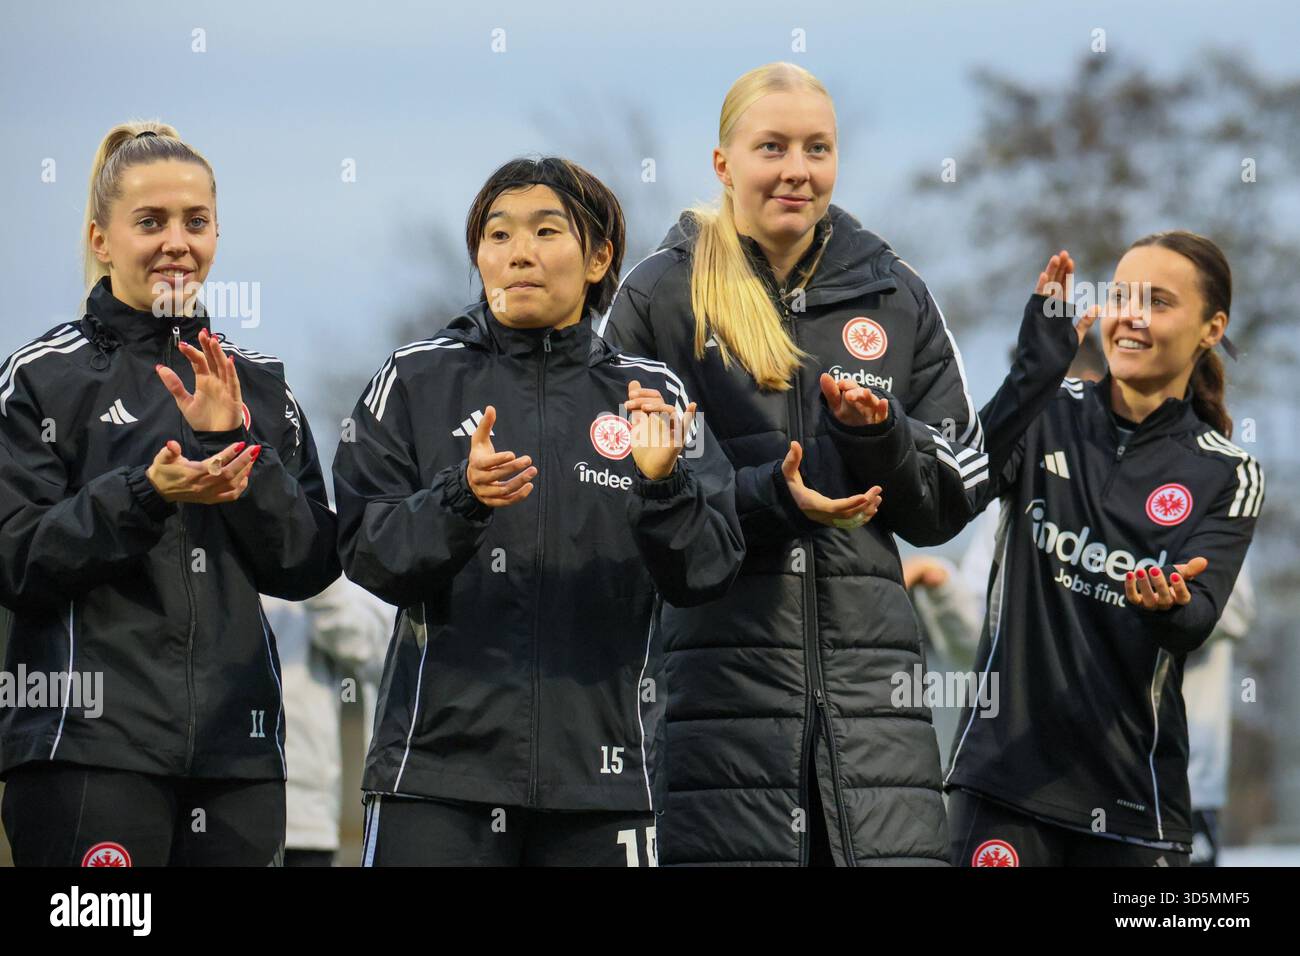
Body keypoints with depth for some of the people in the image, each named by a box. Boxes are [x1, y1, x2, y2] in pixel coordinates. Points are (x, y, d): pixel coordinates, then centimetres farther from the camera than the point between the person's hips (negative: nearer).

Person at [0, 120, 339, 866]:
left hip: (236, 747, 4)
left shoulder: (259, 384, 14)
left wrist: (234, 439, -7)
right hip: (90, 743, -4)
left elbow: (309, 567, 6)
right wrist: (145, 496, -19)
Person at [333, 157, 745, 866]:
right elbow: (368, 552, -1)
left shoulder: (652, 396, 10)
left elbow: (708, 573, 3)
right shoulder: (416, 381, 7)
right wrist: (461, 499, -19)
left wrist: (662, 487, -16)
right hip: (441, 759, -1)